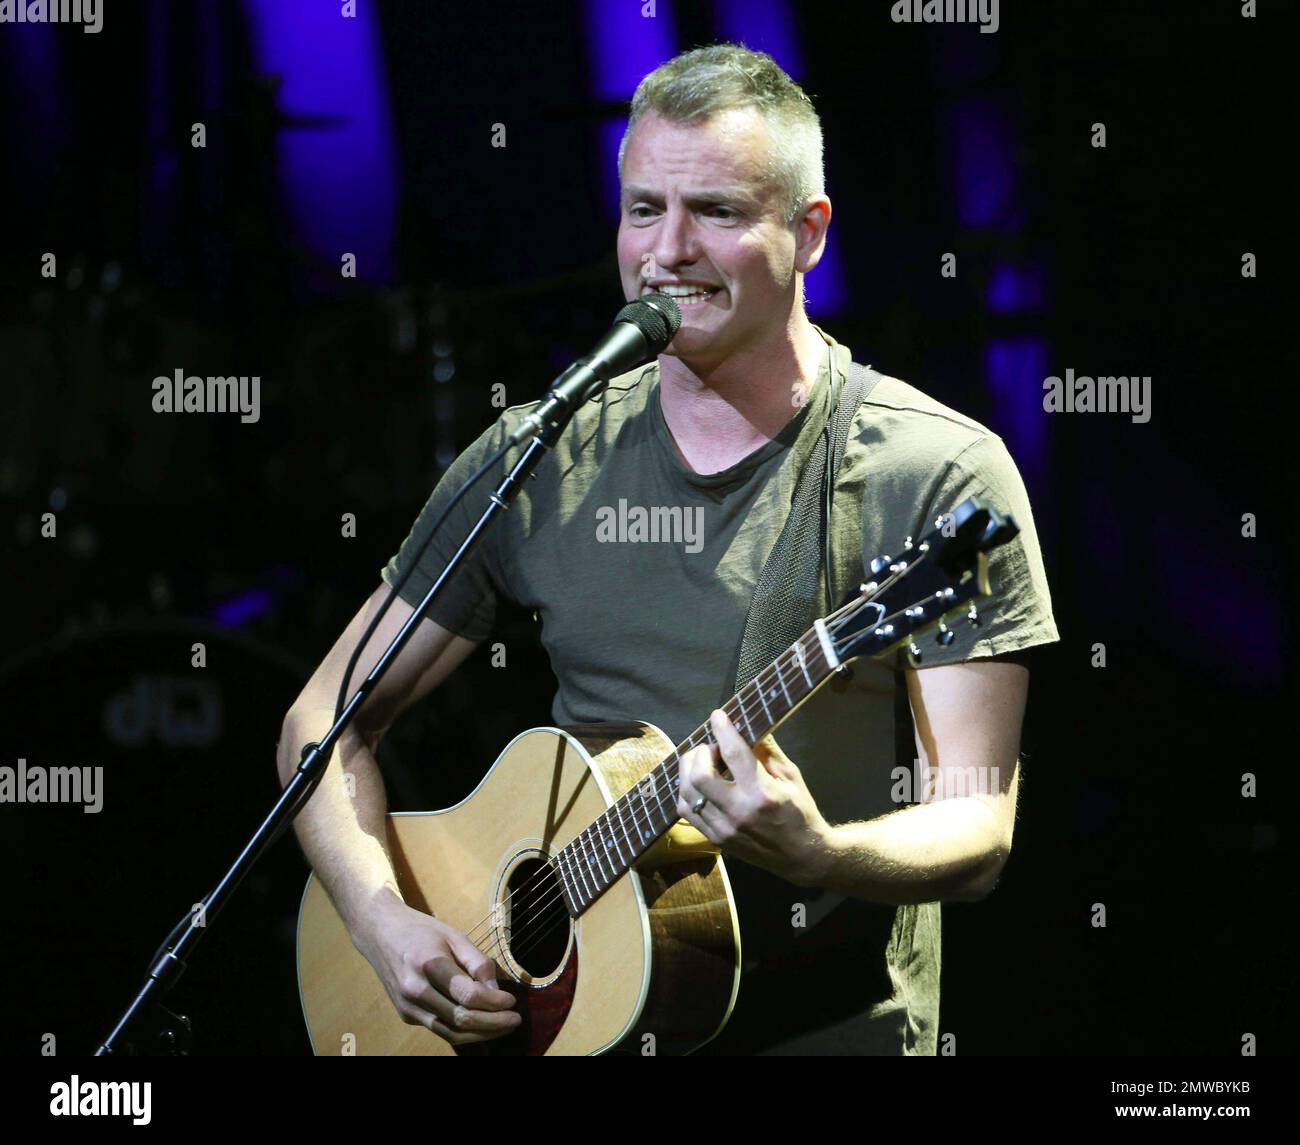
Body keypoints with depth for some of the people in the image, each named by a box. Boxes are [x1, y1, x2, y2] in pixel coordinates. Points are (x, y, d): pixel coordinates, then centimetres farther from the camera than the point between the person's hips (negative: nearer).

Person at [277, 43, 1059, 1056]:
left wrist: (814, 857, -25)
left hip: (832, 1020, -3)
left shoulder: (937, 474, -2)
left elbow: (974, 835, -6)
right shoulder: (537, 464, 10)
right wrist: (383, 922, -3)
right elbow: (328, 720, 13)